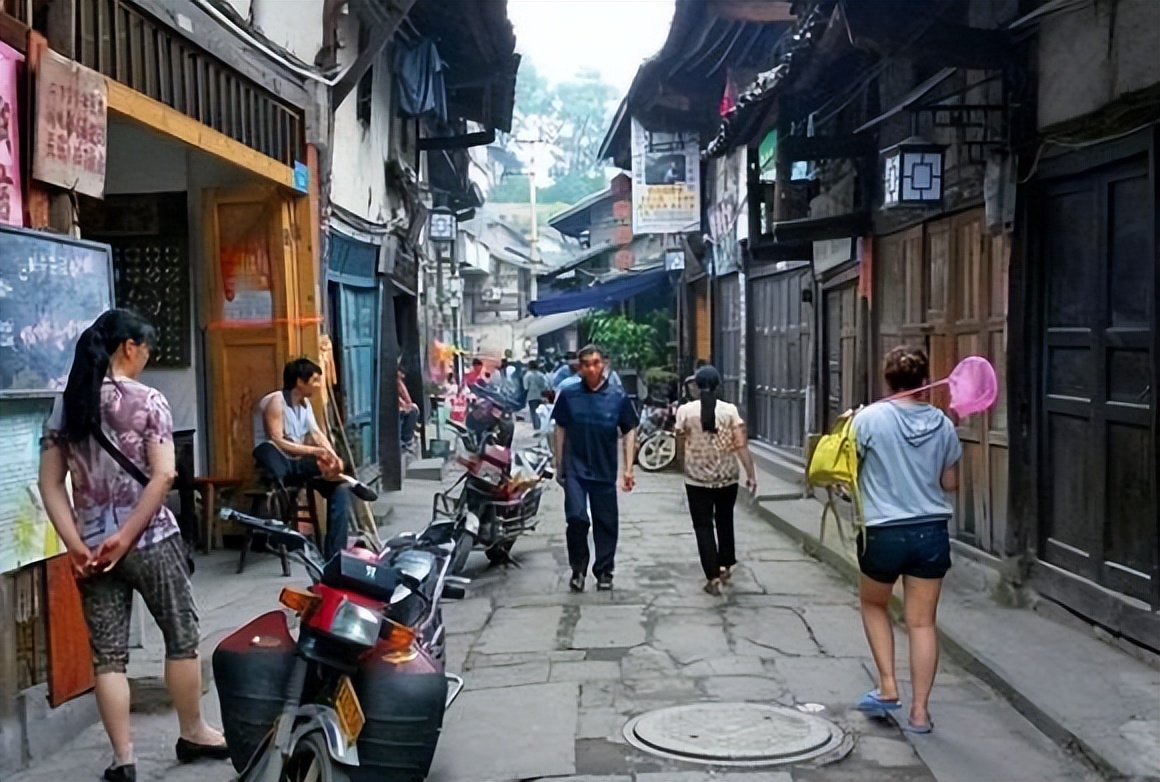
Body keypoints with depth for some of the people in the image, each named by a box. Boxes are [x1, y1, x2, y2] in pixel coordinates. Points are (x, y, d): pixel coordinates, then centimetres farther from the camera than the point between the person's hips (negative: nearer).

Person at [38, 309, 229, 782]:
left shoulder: (65, 405, 6)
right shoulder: (148, 400, -7)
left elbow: (50, 485, 2)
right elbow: (163, 477, -17)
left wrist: (75, 544, -2)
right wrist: (125, 537, -14)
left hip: (92, 547, 4)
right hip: (151, 541, -4)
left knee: (107, 654, 8)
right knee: (182, 637, 13)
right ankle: (193, 734, 25)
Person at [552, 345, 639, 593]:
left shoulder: (618, 398, -1)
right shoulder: (568, 395, 0)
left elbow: (629, 432, 3)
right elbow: (560, 430, 7)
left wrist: (628, 469, -3)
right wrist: (559, 465, 8)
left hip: (605, 470, 1)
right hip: (575, 469, -1)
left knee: (606, 523, 8)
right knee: (576, 517, -13)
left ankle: (604, 572, 23)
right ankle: (578, 569, 5)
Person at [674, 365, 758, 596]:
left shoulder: (685, 410, -8)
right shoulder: (730, 411, -6)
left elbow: (680, 439, 4)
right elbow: (741, 445, -11)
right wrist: (751, 474, -7)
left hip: (697, 478, -2)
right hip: (727, 477, 2)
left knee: (703, 526, 3)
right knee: (724, 521, 22)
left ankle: (713, 577, -3)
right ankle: (725, 565, 33)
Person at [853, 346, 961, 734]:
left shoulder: (869, 418, -10)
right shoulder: (942, 423, 1)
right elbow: (950, 483, 9)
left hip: (883, 533, -2)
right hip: (931, 531, 3)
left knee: (874, 604, 23)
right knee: (922, 623, 8)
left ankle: (887, 687, 16)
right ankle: (919, 711, 11)